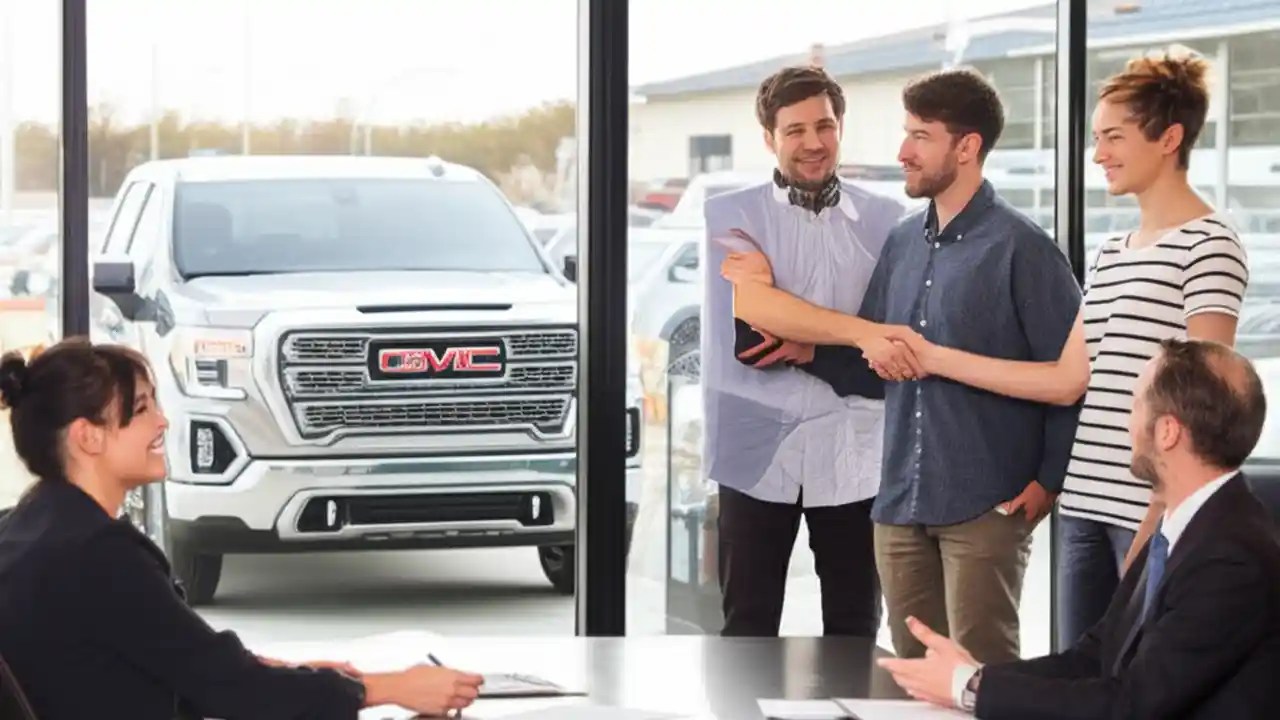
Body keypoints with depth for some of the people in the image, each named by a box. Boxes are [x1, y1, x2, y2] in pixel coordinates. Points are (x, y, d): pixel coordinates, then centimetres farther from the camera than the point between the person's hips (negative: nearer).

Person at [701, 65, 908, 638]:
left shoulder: (886, 221, 5)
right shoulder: (729, 217, 0)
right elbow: (745, 338, -11)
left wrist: (812, 346, -11)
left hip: (854, 456, 2)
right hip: (758, 453, -2)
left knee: (854, 633, 11)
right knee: (748, 633, 5)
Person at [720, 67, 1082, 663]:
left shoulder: (1018, 247, -7)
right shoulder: (902, 243, 12)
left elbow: (1072, 370, -7)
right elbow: (855, 363, 14)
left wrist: (1049, 479, -9)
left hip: (984, 503, -6)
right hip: (901, 500, 6)